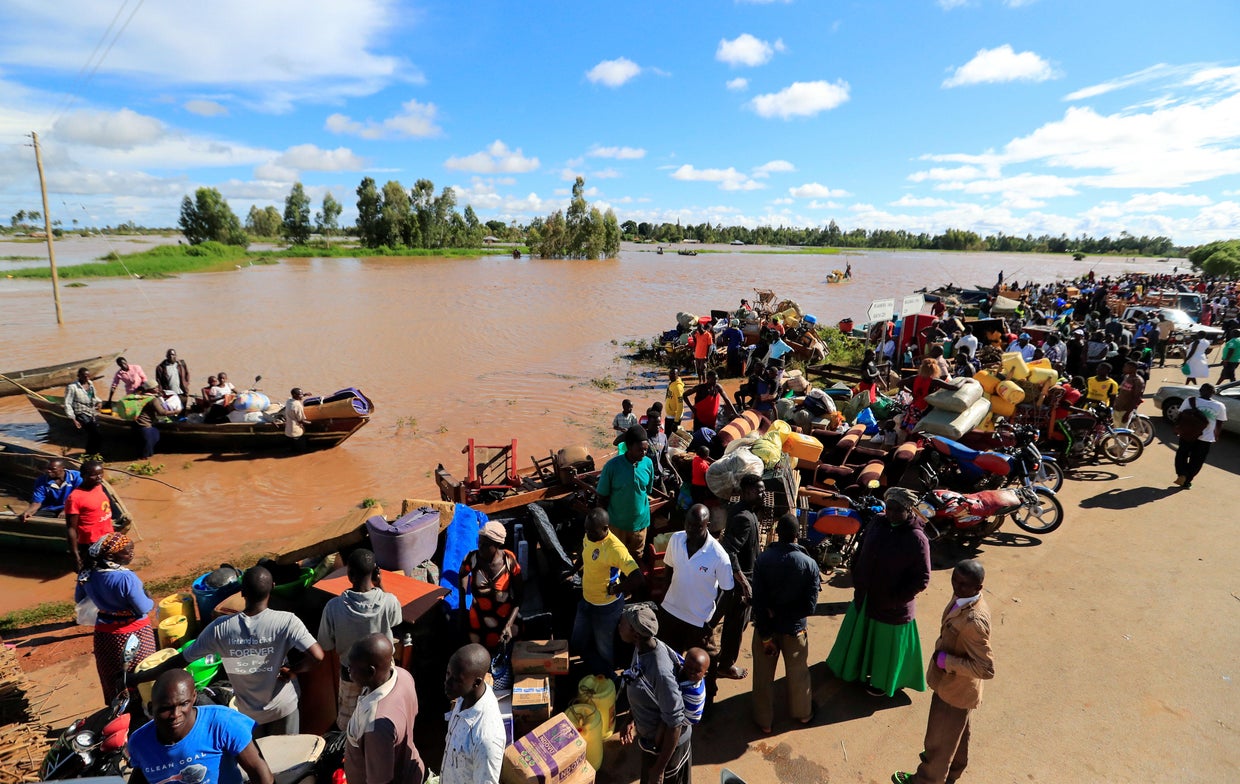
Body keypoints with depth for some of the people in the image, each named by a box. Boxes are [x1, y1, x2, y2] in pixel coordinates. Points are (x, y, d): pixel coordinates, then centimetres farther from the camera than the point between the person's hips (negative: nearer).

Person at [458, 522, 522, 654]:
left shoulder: (509, 561, -23)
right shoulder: (472, 559, -20)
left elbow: (519, 595, -14)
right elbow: (463, 575, 4)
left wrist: (509, 625, -22)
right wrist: (462, 608, 4)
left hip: (504, 617, -1)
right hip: (479, 616, 1)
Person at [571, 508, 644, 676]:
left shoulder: (615, 549, -33)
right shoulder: (589, 537, -9)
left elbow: (637, 579, -40)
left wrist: (615, 590, -25)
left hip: (606, 607, -7)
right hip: (586, 600, 7)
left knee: (604, 650, 16)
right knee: (577, 644, 22)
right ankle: (592, 670, 49)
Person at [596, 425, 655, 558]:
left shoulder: (648, 463, -11)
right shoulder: (612, 466, -21)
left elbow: (648, 491, 4)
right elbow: (602, 498, -10)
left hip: (640, 521, 3)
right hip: (616, 522, -2)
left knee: (637, 557, 22)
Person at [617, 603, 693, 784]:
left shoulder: (660, 672, -39)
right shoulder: (643, 648, -14)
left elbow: (674, 724, -29)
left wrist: (660, 768, -20)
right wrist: (630, 719, 7)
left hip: (667, 744, -7)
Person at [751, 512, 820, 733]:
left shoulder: (763, 559, -19)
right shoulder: (809, 564, -18)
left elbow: (758, 601, -19)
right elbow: (810, 606, -19)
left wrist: (765, 635, -12)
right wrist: (785, 613, -7)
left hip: (766, 626, 0)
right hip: (795, 629, 1)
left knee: (763, 675, 17)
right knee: (798, 673, 24)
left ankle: (763, 720, 33)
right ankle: (803, 713, 47)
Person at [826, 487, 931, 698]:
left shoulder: (917, 540, -24)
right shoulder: (878, 524, -8)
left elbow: (922, 579, -19)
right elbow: (862, 553, 6)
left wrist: (895, 599, -18)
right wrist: (857, 582, 4)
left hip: (892, 607, -5)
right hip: (864, 597, 6)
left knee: (887, 644, 17)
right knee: (860, 634, 26)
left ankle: (884, 682, 42)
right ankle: (855, 666, 52)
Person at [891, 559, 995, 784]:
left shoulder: (974, 622, -39)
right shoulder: (961, 596, -12)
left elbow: (986, 669, -33)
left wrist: (945, 661, -27)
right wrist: (943, 653, 12)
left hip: (954, 689, -8)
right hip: (953, 682, 8)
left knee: (939, 738, 18)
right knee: (956, 733, 33)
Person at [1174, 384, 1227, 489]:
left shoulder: (1190, 401, -7)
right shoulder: (1220, 406, -3)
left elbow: (1180, 416, -4)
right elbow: (1219, 424, 3)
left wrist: (1178, 429, 8)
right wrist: (1216, 436, 17)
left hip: (1187, 434, -1)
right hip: (1206, 438, 1)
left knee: (1181, 455, 17)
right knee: (1196, 461, 13)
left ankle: (1182, 475, -1)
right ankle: (1187, 481, 16)